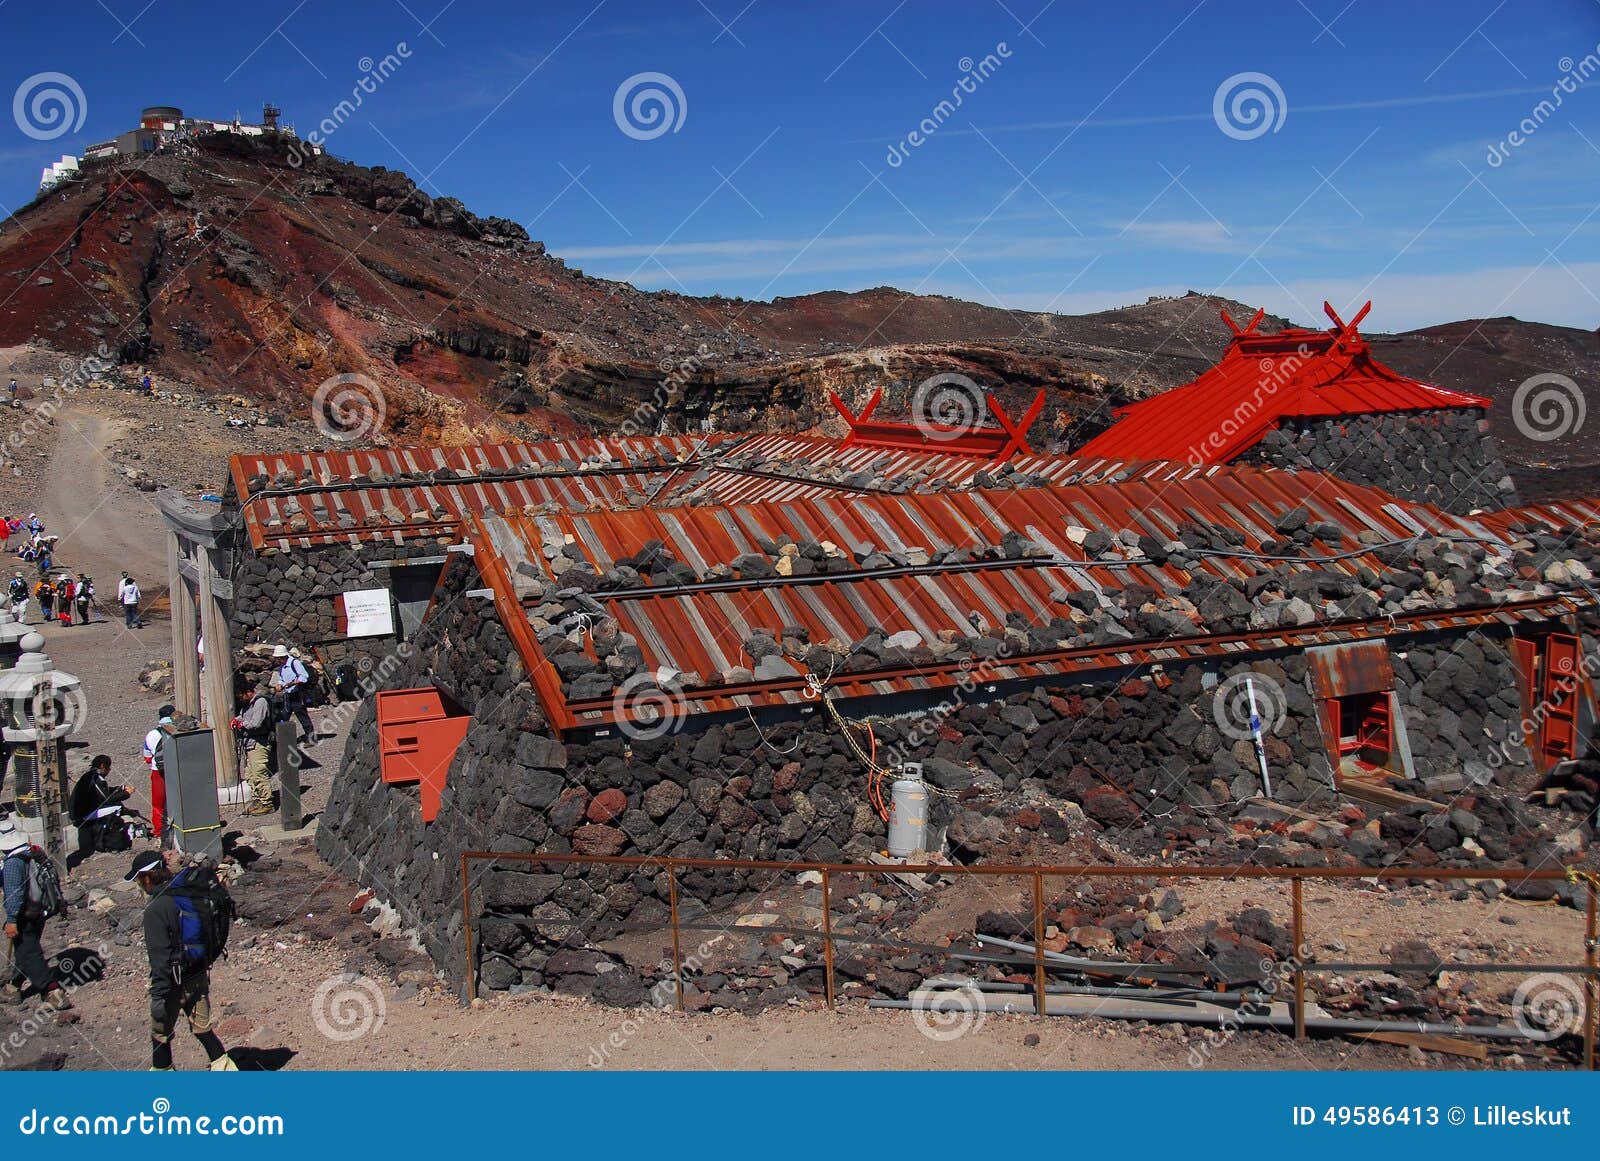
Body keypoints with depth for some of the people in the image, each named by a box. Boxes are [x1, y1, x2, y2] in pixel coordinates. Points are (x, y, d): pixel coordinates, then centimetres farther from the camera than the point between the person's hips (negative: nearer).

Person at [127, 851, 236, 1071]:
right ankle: (224, 1067, 21)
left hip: (175, 984, -7)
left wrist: (159, 997, -20)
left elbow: (160, 958, -23)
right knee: (202, 1028, 19)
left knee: (160, 1036, 14)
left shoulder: (156, 909, -22)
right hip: (201, 976, 7)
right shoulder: (192, 892, 0)